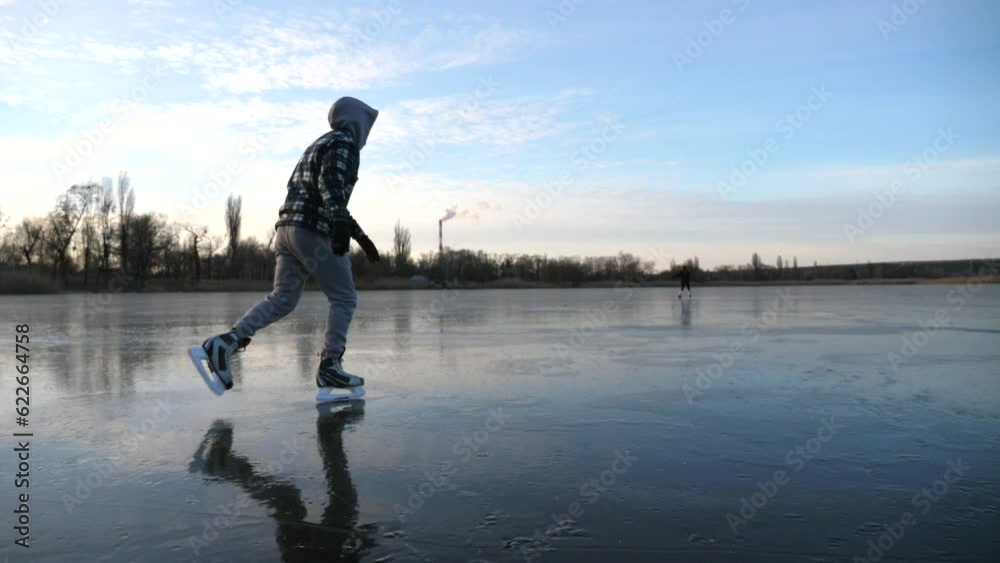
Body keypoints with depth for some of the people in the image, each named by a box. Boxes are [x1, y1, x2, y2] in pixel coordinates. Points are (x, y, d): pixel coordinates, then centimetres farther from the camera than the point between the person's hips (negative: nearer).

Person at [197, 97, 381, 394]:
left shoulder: (317, 146, 29)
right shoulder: (344, 144, -1)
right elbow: (331, 183, -22)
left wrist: (361, 236, 31)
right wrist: (341, 224, -35)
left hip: (288, 229, 9)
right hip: (315, 232, -9)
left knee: (282, 300, 7)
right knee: (344, 299, 1)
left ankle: (225, 342, -5)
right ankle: (329, 367, 1)